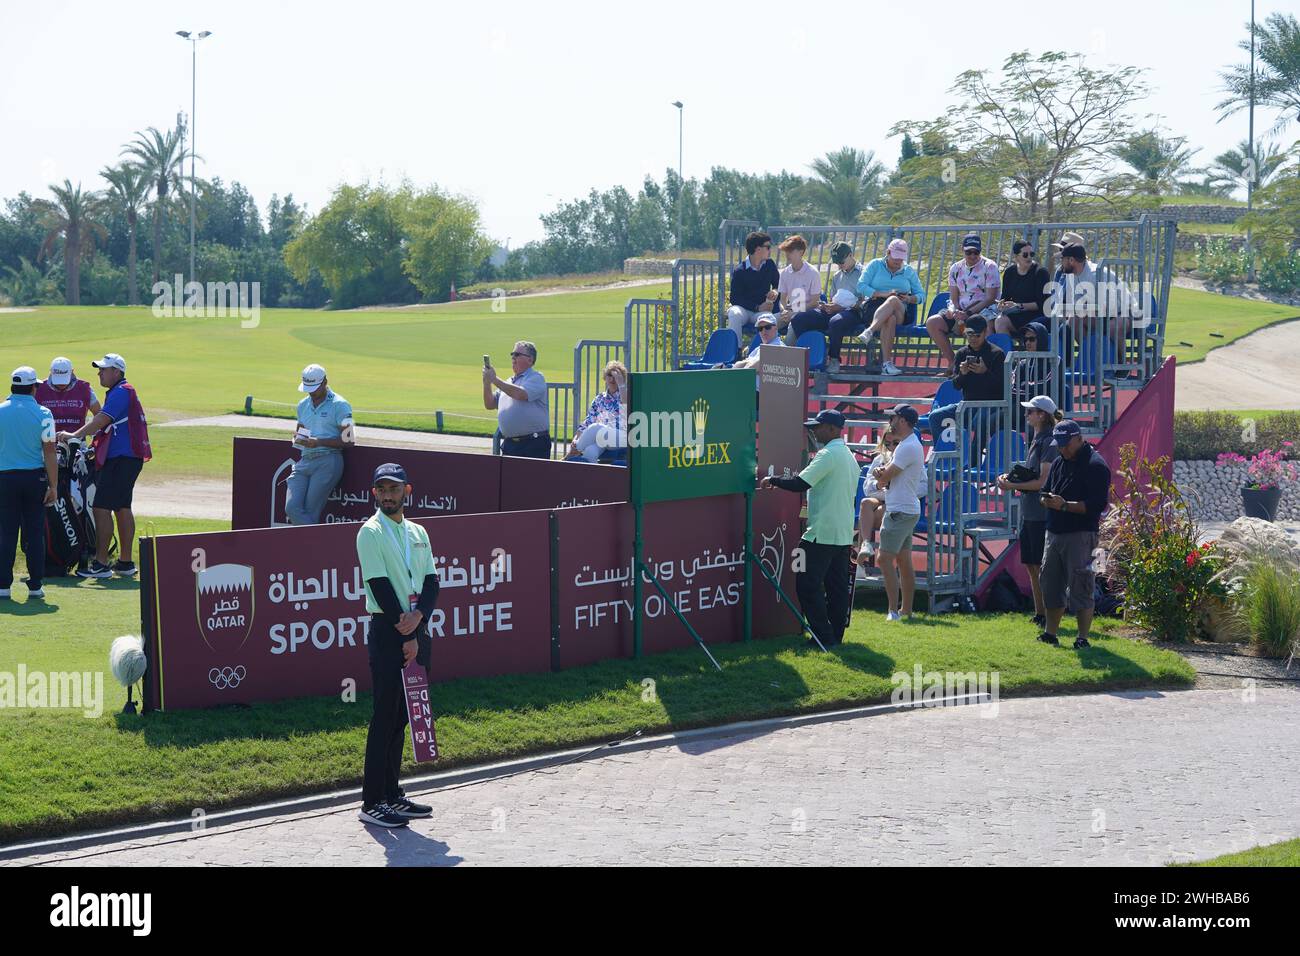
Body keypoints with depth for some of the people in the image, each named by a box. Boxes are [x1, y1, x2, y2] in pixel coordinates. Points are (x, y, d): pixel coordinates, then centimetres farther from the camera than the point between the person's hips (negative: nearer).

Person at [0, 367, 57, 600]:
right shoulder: (43, 414, -6)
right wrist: (53, 486, -3)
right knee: (34, 533, 5)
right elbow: (49, 453, -7)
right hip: (35, 476, -1)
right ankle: (35, 585, 5)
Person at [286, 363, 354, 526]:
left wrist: (319, 442, -15)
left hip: (327, 462, -7)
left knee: (309, 512, -11)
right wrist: (297, 437, 7)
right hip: (304, 461, 7)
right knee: (292, 508, -12)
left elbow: (349, 441, -7)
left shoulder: (339, 405, -3)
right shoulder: (303, 405, 18)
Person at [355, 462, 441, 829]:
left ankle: (392, 794, 17)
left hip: (417, 629, 7)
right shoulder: (370, 532, -6)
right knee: (385, 716, -8)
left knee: (401, 716, 11)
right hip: (387, 631, -7)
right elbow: (379, 585, -13)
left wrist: (419, 614, -13)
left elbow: (431, 581, 8)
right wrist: (405, 635, -17)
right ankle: (372, 802, -5)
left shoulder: (417, 533, 15)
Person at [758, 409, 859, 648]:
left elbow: (799, 484, -21)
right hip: (844, 534, 9)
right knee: (837, 585, 10)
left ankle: (823, 635, -7)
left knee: (808, 584, -5)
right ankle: (836, 635, 11)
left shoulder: (828, 455, -15)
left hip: (822, 534, -9)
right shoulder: (849, 456, 15)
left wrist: (772, 481, -8)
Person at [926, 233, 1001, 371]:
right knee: (932, 322, -13)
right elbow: (954, 297, 10)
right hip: (961, 311, 6)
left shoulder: (989, 267, -3)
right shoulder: (956, 268, 13)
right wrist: (954, 311, -14)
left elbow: (990, 298, -10)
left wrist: (968, 314, -18)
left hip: (984, 310, -6)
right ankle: (952, 363, -11)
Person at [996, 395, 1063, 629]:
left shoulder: (1048, 443, -14)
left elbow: (1042, 481, -18)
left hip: (1041, 512, -9)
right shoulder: (1036, 440, 15)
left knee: (1040, 566, -5)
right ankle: (1039, 614, 19)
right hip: (1029, 511, 9)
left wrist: (1013, 486, -14)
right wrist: (1010, 477, 6)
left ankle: (1048, 616, 1)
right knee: (1030, 564, 12)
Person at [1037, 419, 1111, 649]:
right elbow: (1046, 492, 23)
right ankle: (1050, 634, 19)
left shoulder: (1095, 466, -10)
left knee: (1080, 587, -6)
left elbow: (1098, 504, -17)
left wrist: (1064, 505, -20)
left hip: (1080, 535, -8)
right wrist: (1047, 500, -2)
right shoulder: (1059, 463, 16)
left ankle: (1083, 638, -2)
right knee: (1051, 584, 11)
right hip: (1054, 533, 8)